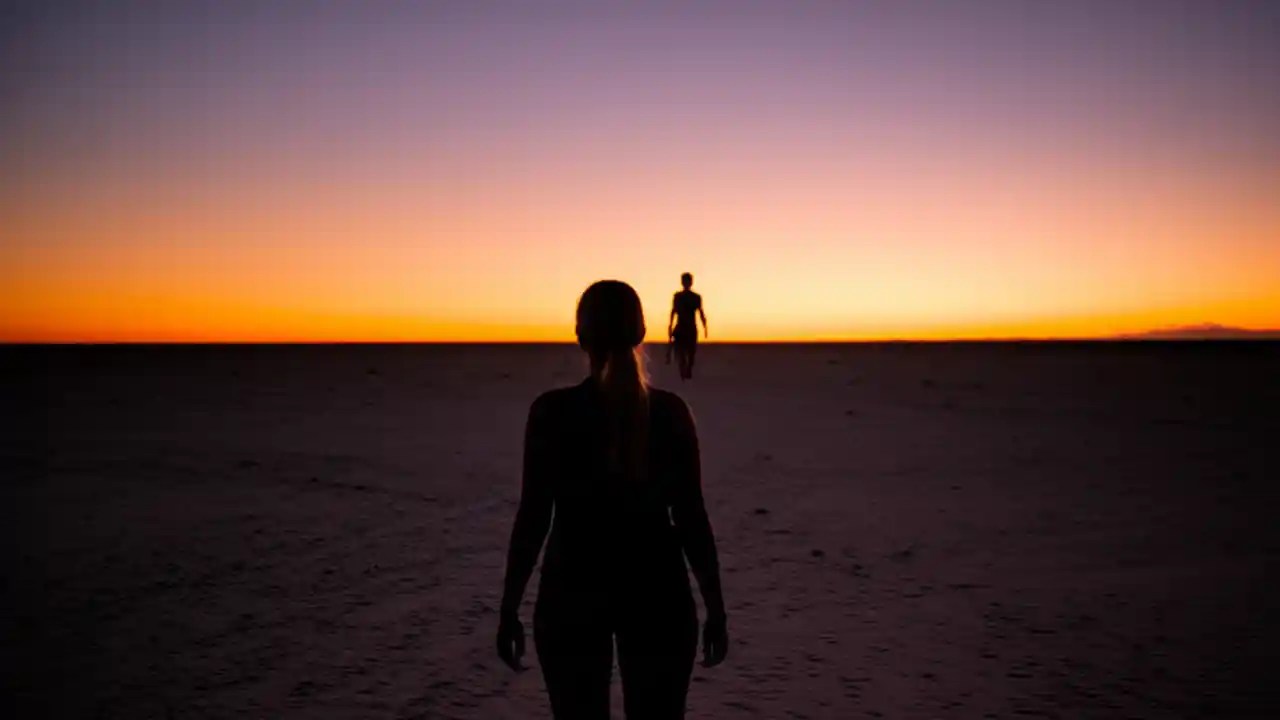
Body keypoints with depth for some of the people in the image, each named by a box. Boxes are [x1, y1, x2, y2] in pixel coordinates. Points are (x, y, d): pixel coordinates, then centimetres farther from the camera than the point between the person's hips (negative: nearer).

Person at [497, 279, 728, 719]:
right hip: (656, 592, 1)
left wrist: (509, 608, 1)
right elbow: (691, 517, -4)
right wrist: (715, 609, 5)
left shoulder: (552, 411, -10)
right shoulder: (671, 411, -5)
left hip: (573, 592, -1)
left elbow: (533, 516, -9)